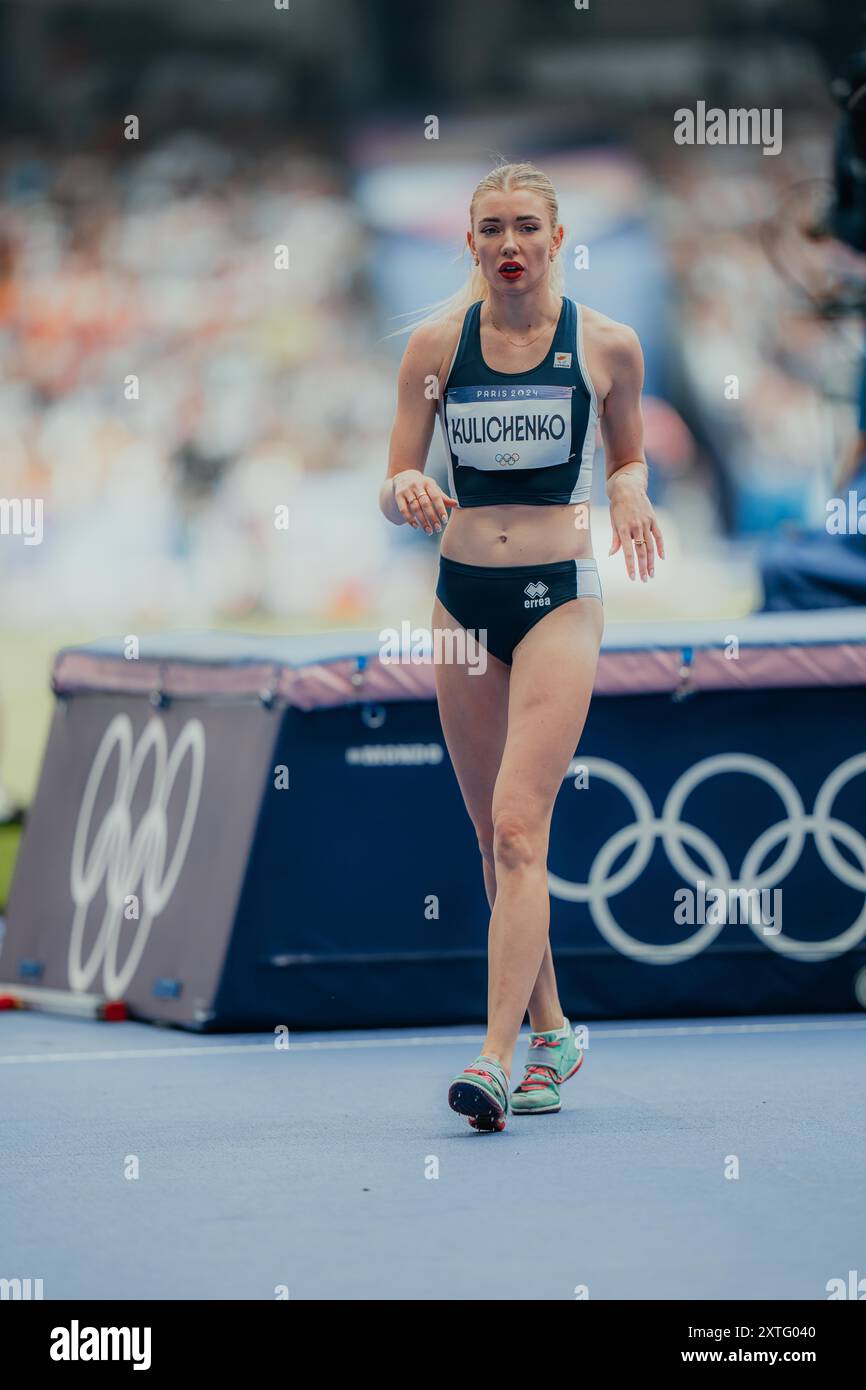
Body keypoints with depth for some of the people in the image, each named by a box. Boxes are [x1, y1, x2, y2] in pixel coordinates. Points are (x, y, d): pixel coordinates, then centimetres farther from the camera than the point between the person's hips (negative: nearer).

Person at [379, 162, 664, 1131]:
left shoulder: (607, 345, -1)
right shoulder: (436, 343, 2)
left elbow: (628, 455, 15)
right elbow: (394, 487, 4)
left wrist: (630, 497, -7)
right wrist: (406, 495, -19)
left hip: (559, 598, -3)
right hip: (463, 599, 3)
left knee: (519, 826, -16)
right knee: (495, 837, 10)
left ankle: (497, 1057, -21)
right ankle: (550, 1033, 27)